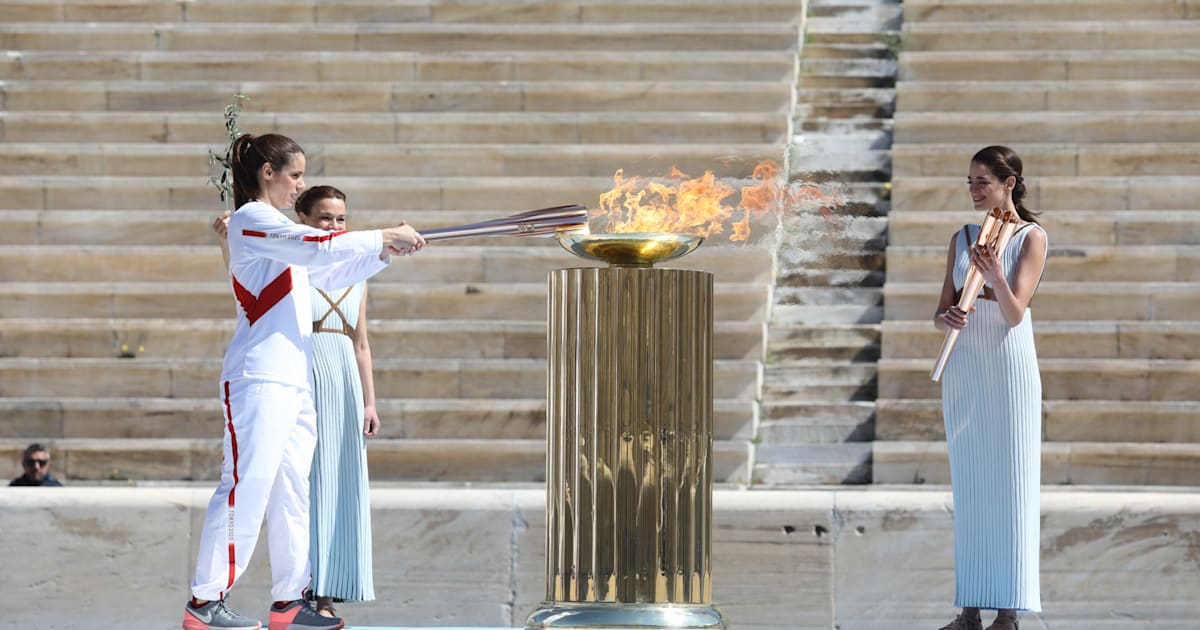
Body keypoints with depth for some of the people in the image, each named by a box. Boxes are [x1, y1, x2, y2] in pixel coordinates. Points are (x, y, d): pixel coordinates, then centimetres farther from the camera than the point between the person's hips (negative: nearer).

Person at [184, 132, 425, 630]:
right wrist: (384, 237, -11)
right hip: (260, 378, -10)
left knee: (292, 492, 8)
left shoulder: (276, 228, 23)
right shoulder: (251, 220, -8)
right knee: (246, 484, -13)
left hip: (295, 380, 10)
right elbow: (320, 248, -19)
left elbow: (327, 275, 29)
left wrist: (384, 253, 17)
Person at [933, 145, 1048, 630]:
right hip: (963, 371, 5)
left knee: (1010, 485, -4)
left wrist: (995, 276, -31)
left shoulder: (1031, 237, -5)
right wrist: (946, 318, -16)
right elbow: (940, 311, 7)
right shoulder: (962, 238, 10)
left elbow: (1015, 313, -13)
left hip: (1009, 371, -5)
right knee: (968, 486, 5)